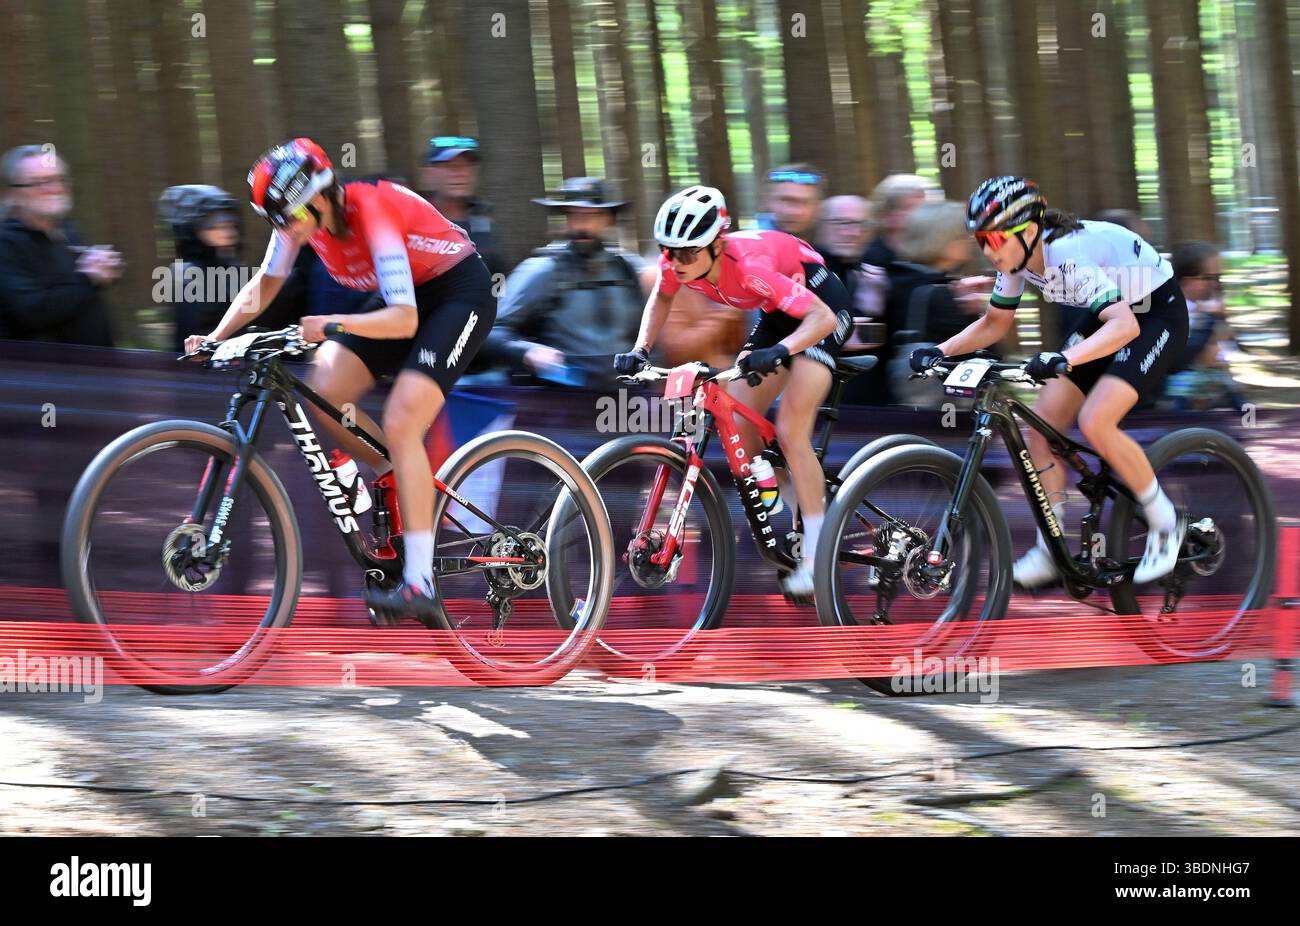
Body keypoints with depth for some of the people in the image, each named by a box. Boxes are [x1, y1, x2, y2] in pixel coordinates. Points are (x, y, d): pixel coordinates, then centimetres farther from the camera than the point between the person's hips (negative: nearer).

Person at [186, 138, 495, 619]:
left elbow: (404, 319, -37)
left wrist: (335, 325, -51)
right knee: (324, 393, -12)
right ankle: (406, 488, 10)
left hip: (460, 291, -8)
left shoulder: (372, 212, -31)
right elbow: (262, 287, 3)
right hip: (406, 294, 8)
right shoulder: (301, 215, -10)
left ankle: (419, 585, -24)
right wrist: (215, 337, -11)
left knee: (399, 424, -23)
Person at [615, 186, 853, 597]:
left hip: (820, 304, -7)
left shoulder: (748, 266, -38)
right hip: (778, 312, 7)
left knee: (790, 431, -19)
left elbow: (823, 317, -40)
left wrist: (778, 351, -55)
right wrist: (640, 350, -8)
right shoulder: (678, 265, -19)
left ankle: (816, 560, -17)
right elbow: (660, 300, 6)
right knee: (737, 427, -3)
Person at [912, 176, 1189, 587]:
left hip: (1157, 312, -9)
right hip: (1109, 316, 9)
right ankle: (1051, 552, 5)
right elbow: (994, 323, 6)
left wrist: (1064, 360, -58)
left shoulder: (1071, 254, -34)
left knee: (1094, 422, -26)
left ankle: (1166, 523, -6)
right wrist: (940, 350, -10)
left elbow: (1124, 325, -45)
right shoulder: (1017, 257, -9)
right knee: (1042, 422, -3)